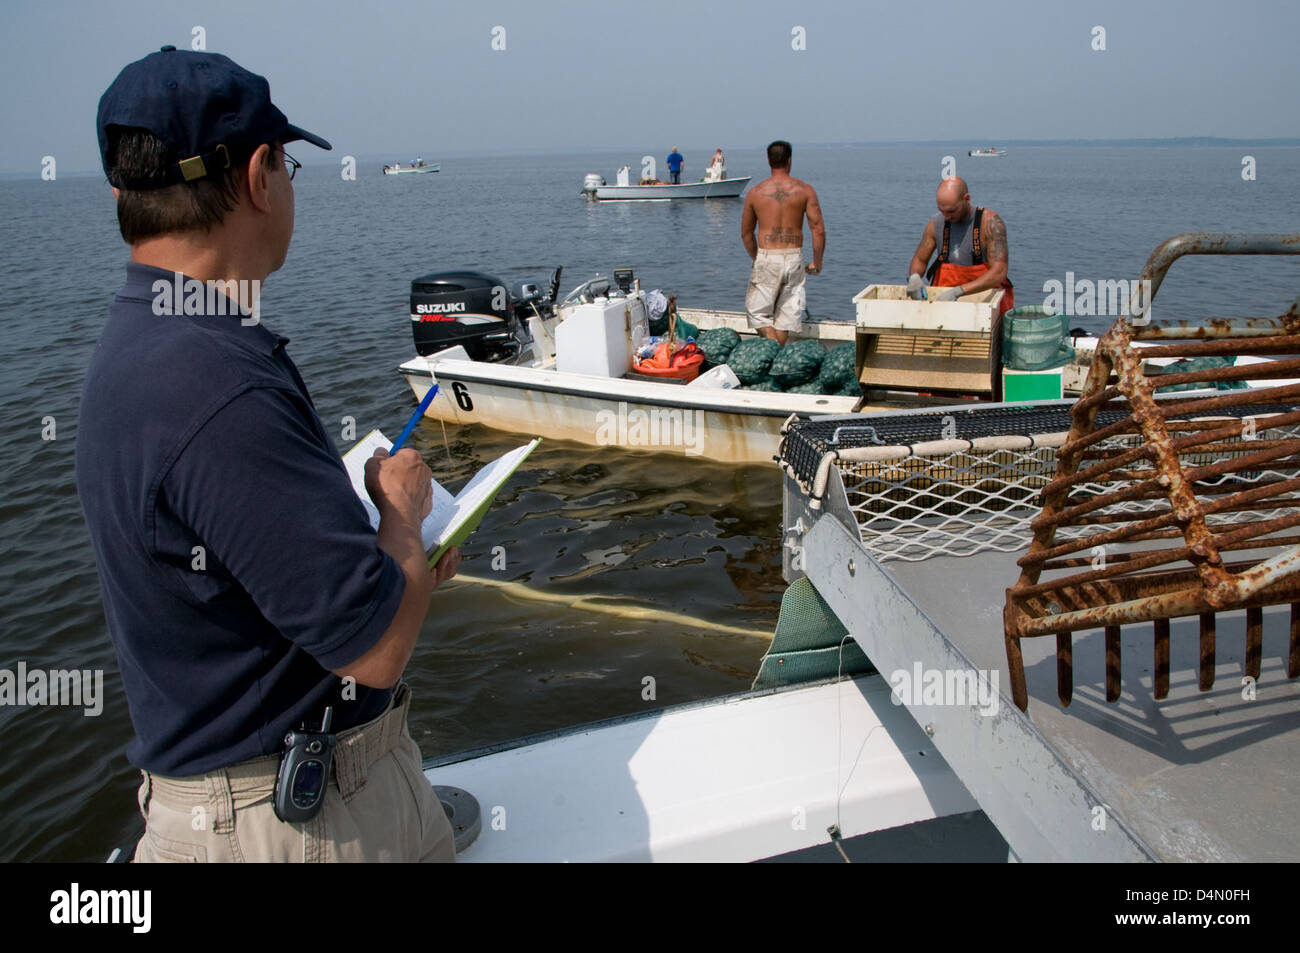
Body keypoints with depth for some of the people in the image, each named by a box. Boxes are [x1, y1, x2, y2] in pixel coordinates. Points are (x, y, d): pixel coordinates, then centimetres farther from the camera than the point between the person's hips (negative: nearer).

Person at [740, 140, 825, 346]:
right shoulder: (804, 190, -2)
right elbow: (819, 230, -5)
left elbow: (746, 233, 7)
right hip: (794, 258, 1)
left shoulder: (755, 192, 0)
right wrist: (817, 262, 7)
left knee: (757, 312, 10)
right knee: (785, 313, 13)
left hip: (766, 258, -1)